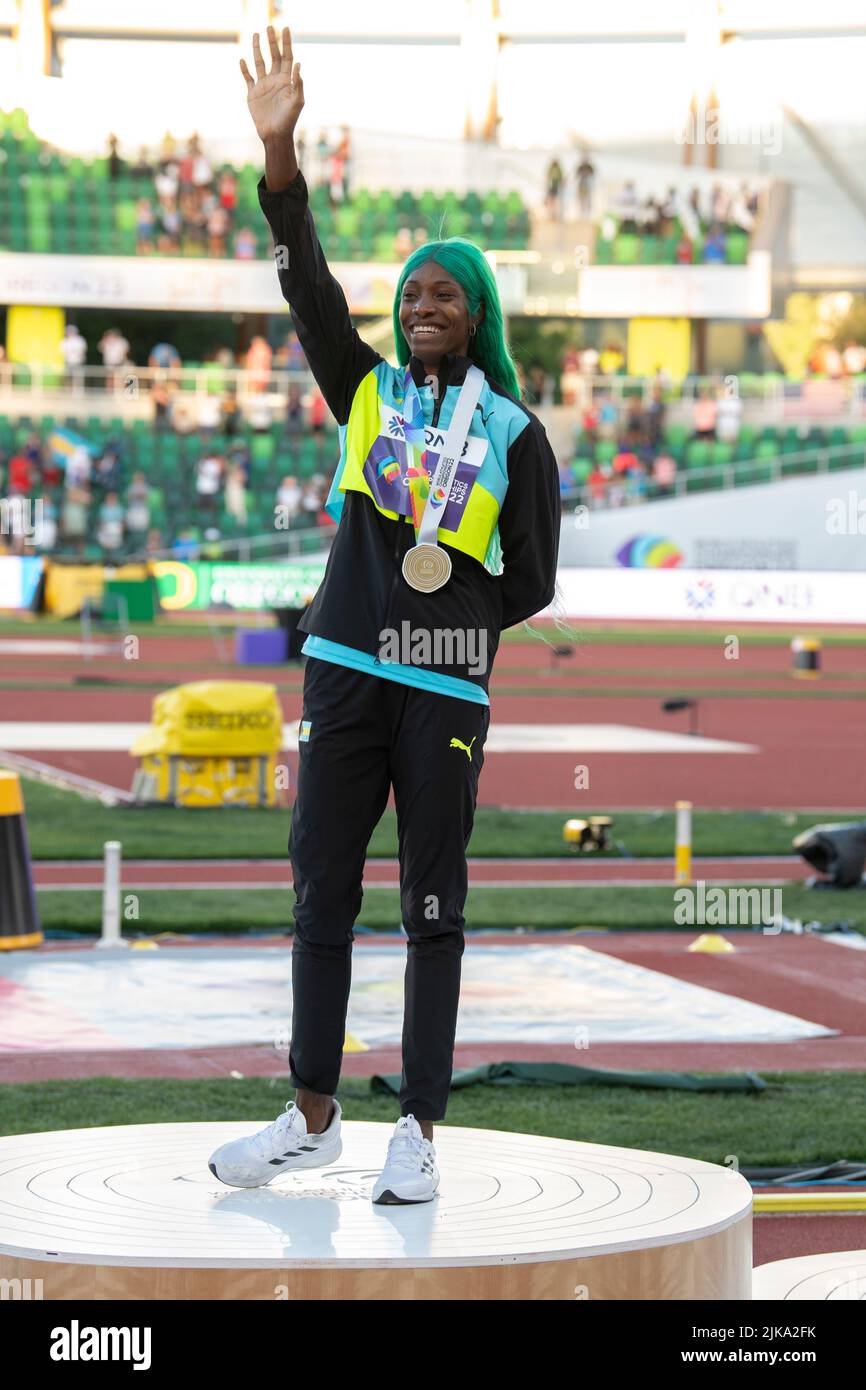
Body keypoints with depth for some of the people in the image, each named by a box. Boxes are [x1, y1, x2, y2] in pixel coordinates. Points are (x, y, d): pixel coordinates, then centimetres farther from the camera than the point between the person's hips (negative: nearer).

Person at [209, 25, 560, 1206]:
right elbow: (310, 288, -3)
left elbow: (532, 583, 6)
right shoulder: (368, 391, 10)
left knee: (433, 911, 1)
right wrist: (279, 152, -13)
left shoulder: (515, 433, 4)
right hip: (344, 676, 3)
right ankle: (314, 1117, 13)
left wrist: (446, 622, 1)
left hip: (445, 696, -3)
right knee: (323, 896, 5)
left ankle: (419, 1133, 5)